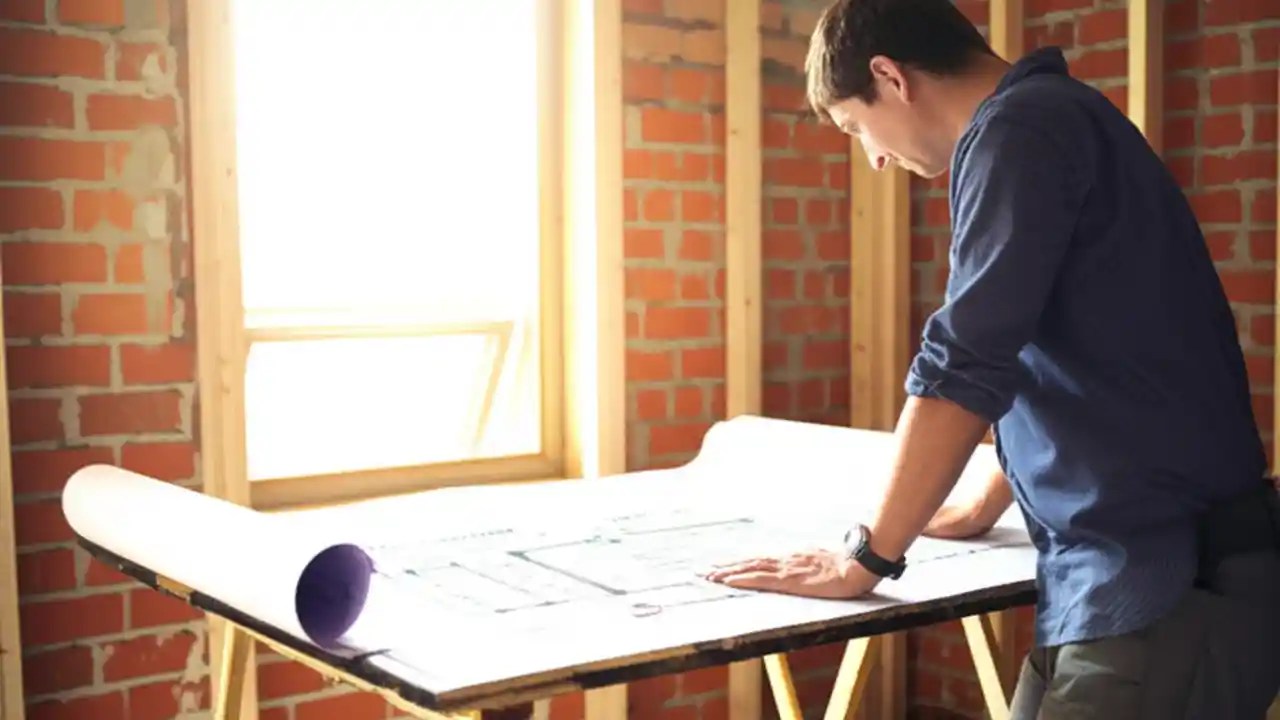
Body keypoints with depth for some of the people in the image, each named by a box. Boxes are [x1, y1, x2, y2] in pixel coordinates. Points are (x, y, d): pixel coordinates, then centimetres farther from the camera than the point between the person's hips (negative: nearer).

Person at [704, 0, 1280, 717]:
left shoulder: (1020, 127, -13)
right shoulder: (1060, 119, 18)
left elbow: (966, 369, -19)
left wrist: (864, 558, -9)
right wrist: (983, 509, 34)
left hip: (1163, 584, -9)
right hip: (1166, 565, 9)